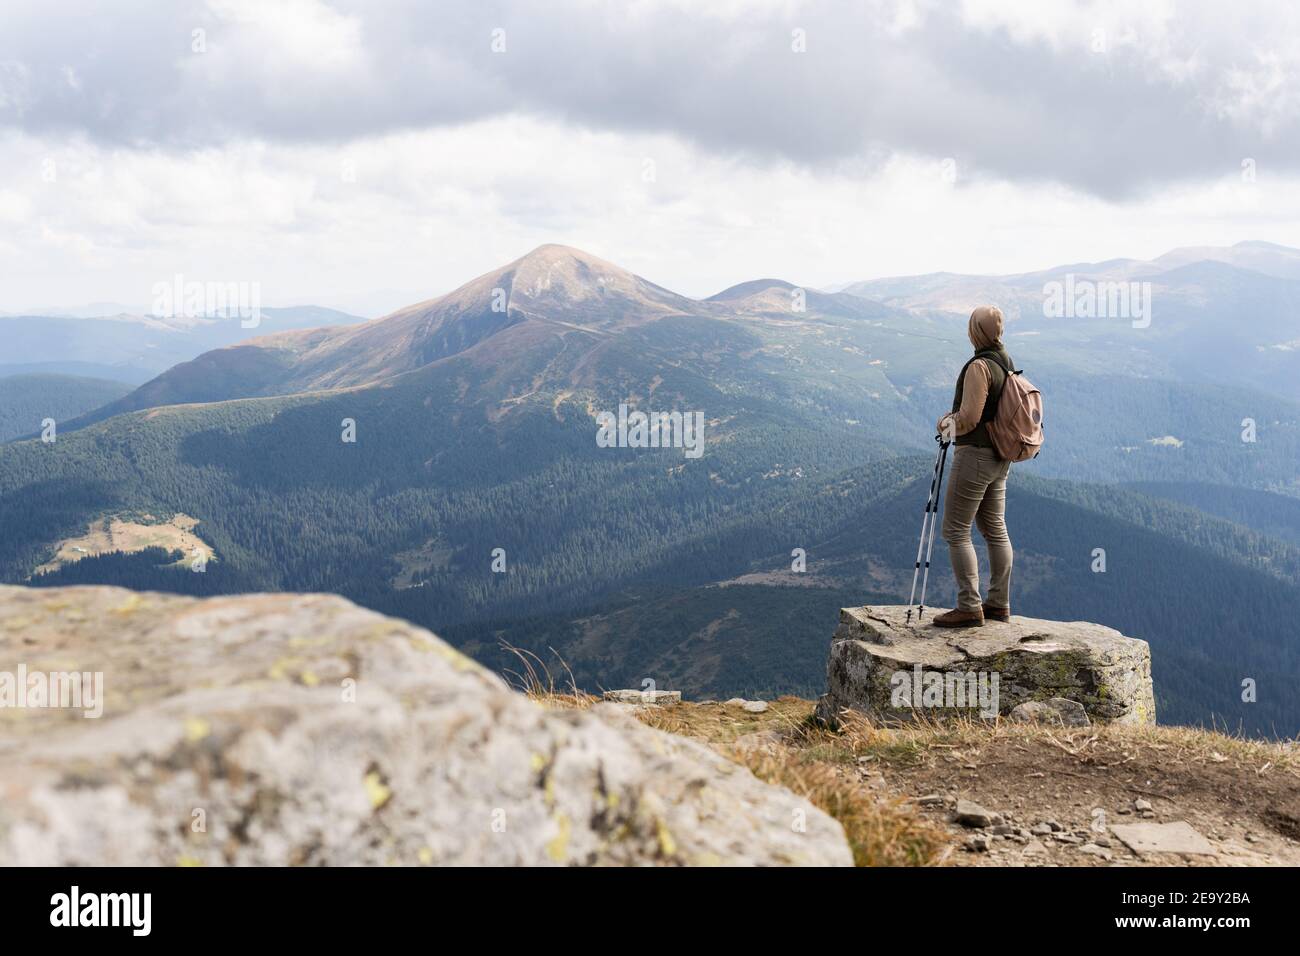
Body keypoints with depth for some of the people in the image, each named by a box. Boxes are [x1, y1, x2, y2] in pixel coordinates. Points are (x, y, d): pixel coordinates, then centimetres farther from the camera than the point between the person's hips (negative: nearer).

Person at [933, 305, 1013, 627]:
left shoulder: (979, 366, -18)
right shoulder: (1007, 364, 11)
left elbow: (969, 417, -21)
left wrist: (946, 424, -2)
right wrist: (953, 417, 11)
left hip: (975, 455, -9)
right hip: (1000, 458, 9)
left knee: (956, 531, -4)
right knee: (995, 529, 12)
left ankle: (969, 607, -5)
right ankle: (999, 603, 18)